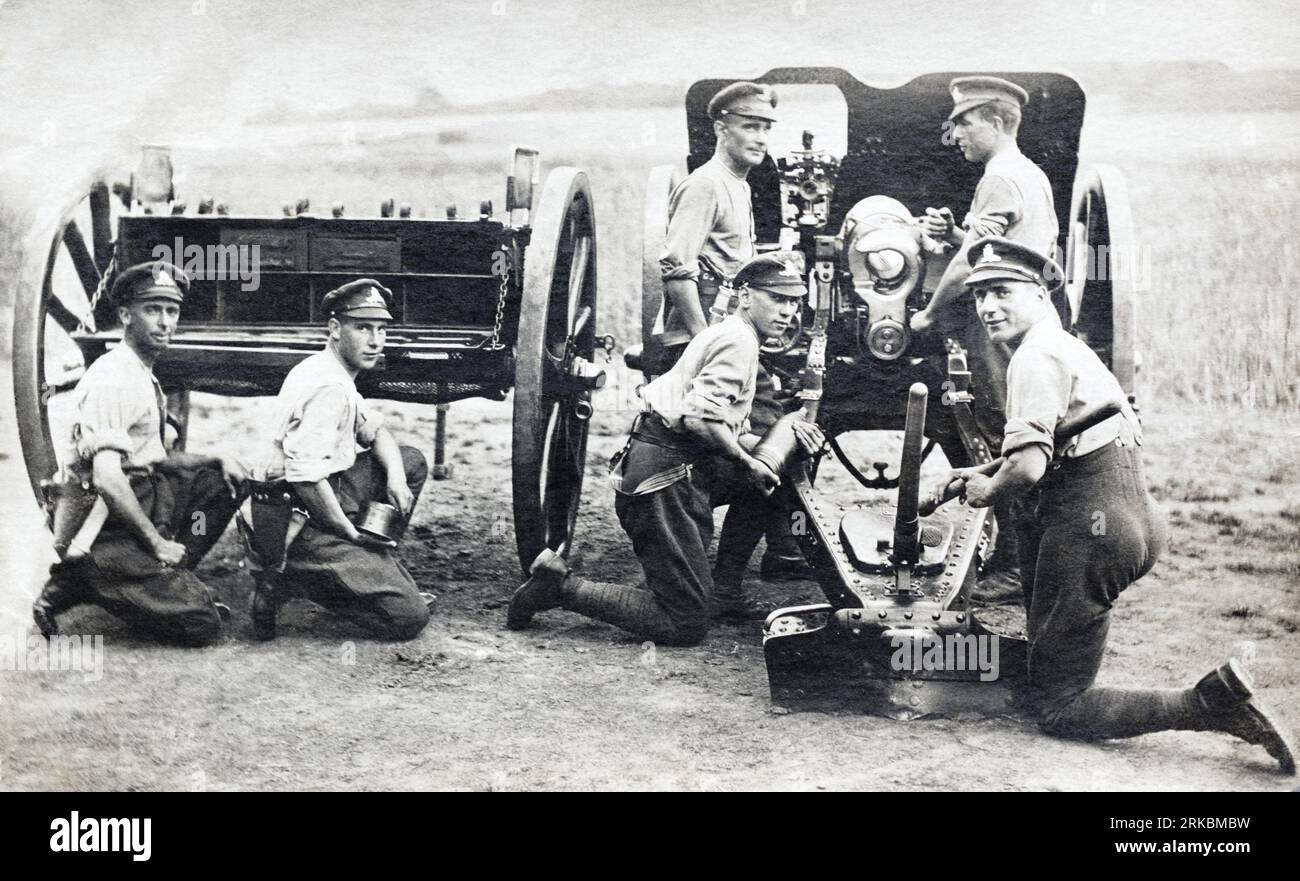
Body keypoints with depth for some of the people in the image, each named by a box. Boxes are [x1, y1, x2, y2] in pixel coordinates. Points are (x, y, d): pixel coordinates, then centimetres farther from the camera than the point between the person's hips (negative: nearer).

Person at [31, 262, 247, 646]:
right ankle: (78, 584, -5)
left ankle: (170, 578, 4)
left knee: (228, 479, 8)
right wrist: (158, 543, -21)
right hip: (105, 528, -10)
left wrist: (217, 459, 5)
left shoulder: (144, 376, 15)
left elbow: (155, 459, 21)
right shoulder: (113, 379, -18)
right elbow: (107, 478, -27)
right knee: (202, 624, -13)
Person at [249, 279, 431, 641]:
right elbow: (305, 476, -28)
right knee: (410, 616, -14)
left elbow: (373, 428, 22)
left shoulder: (327, 371, 13)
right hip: (299, 525, -10)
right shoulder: (330, 387, -19)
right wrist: (352, 533, -18)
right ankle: (290, 579, -8)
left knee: (411, 461, 18)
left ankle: (374, 565, 11)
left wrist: (395, 477, 2)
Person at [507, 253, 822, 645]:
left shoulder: (726, 334, 23)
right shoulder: (738, 339, -9)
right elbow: (699, 415, -24)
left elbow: (730, 434, 20)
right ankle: (562, 587, -8)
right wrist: (748, 463, -12)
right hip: (666, 473, -10)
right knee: (687, 624, -9)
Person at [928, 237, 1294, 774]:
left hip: (1090, 528, -10)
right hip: (1130, 516, 10)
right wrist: (983, 476, 19)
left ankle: (1210, 704, -17)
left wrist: (988, 491, -4)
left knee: (1060, 709, -3)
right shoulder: (1068, 346, 20)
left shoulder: (1037, 355, -12)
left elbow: (1028, 465, -25)